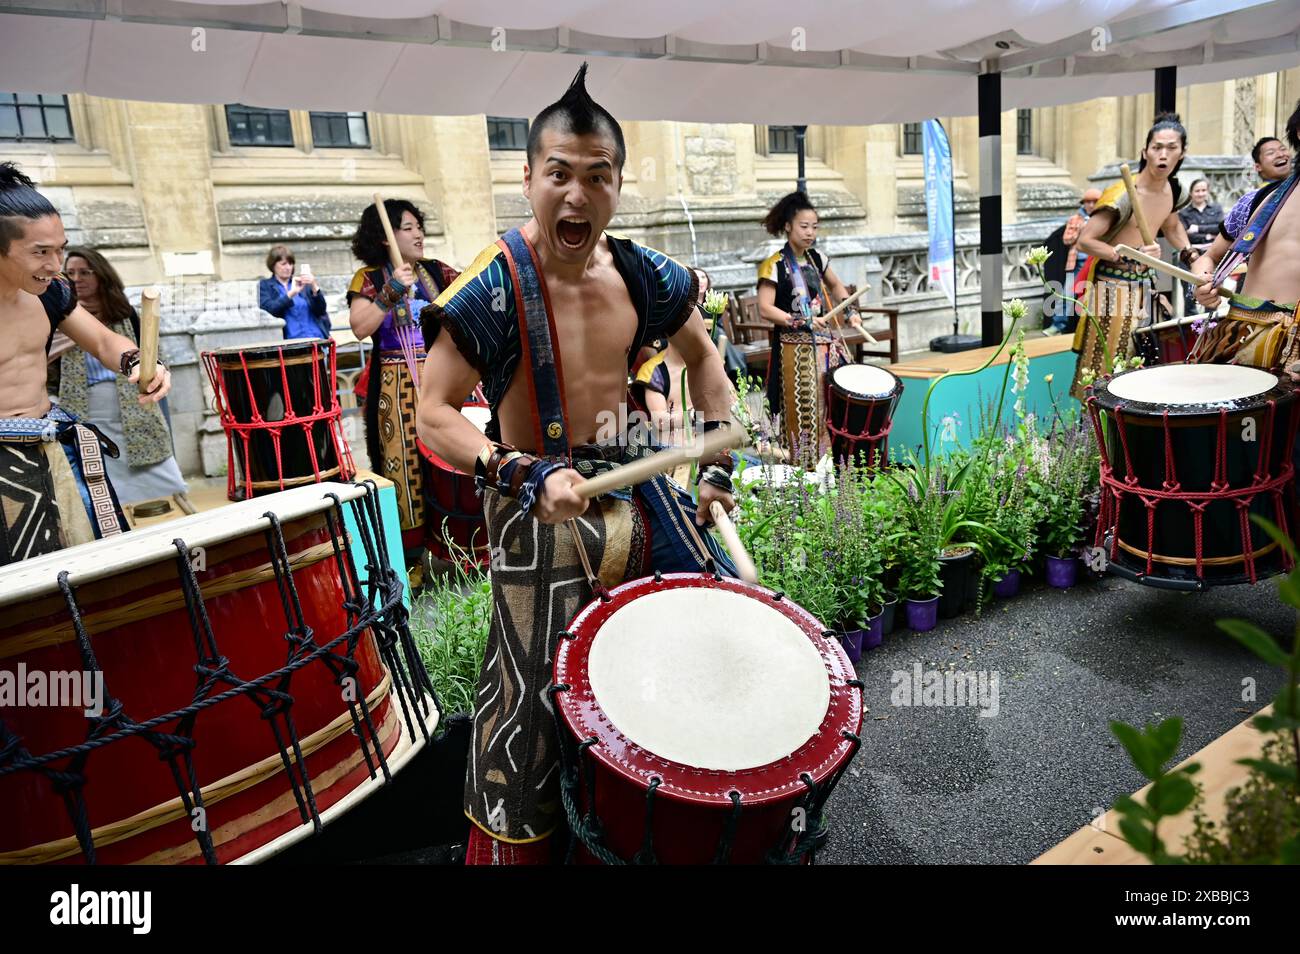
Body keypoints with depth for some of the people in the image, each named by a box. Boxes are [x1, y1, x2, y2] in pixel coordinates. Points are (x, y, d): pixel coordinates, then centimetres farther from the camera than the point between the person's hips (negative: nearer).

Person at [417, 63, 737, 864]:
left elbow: (703, 356, 16)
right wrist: (527, 476, -28)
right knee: (534, 708, -3)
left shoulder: (642, 275, 1)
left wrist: (719, 465, 8)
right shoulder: (492, 287, -15)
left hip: (636, 487, 6)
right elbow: (435, 414, -14)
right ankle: (509, 846, 27)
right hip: (542, 504, -6)